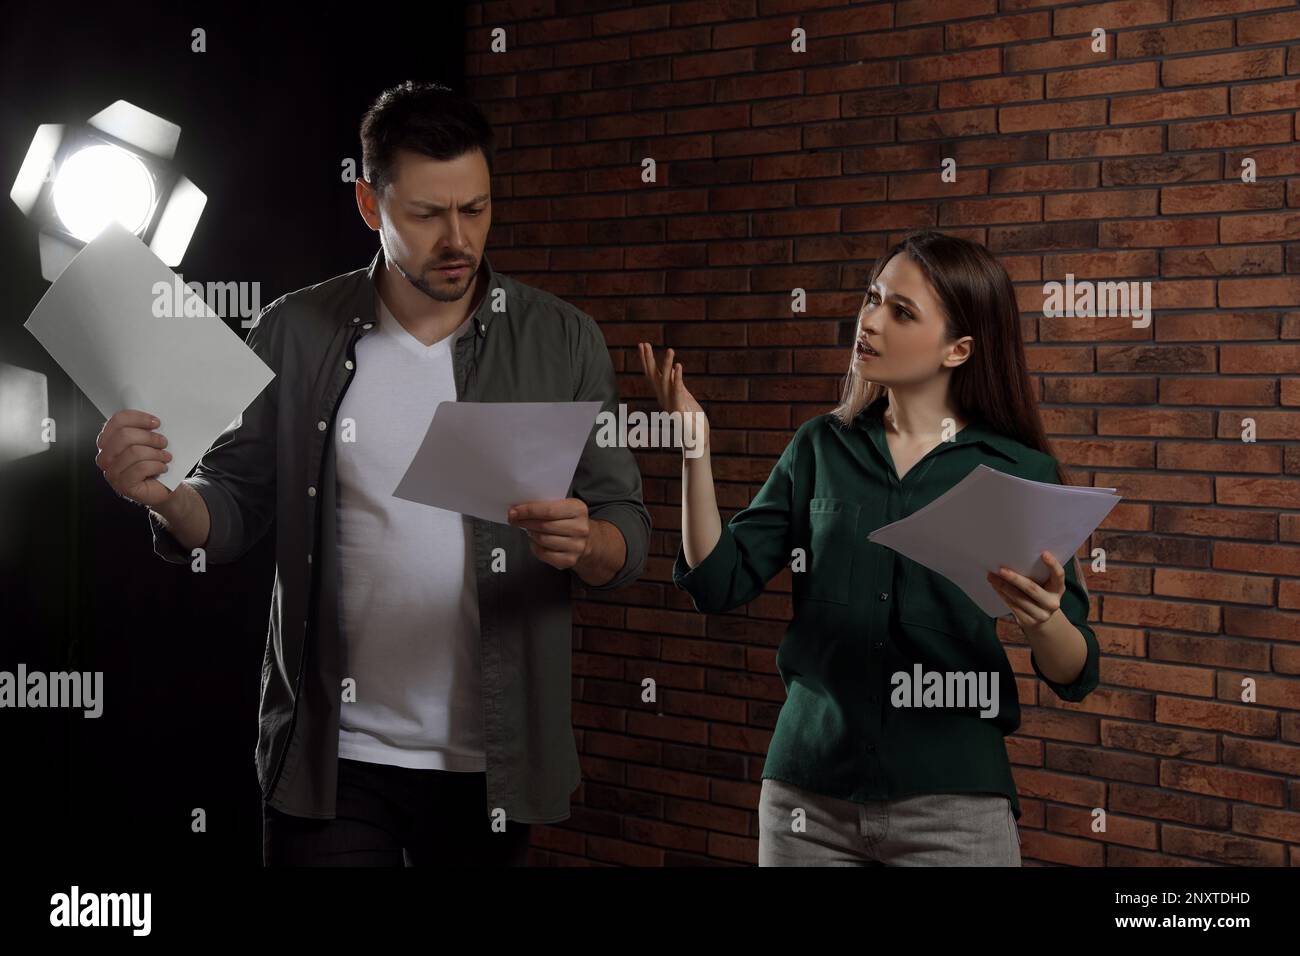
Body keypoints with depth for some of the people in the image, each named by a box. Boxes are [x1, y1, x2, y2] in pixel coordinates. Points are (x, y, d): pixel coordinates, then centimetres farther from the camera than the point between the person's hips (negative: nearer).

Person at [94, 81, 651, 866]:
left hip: (489, 766, 1)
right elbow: (234, 509, 3)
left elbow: (630, 536, -1)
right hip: (330, 763, -1)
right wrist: (167, 498, -19)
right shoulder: (295, 336, -1)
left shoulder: (564, 342, -2)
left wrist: (584, 543, -23)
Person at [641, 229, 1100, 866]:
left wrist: (1041, 620, -24)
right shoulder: (821, 447, 5)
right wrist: (695, 449, -10)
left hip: (953, 802, -2)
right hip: (808, 793, 2)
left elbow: (1074, 677, -3)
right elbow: (719, 583, -1)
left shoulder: (1022, 472, -3)